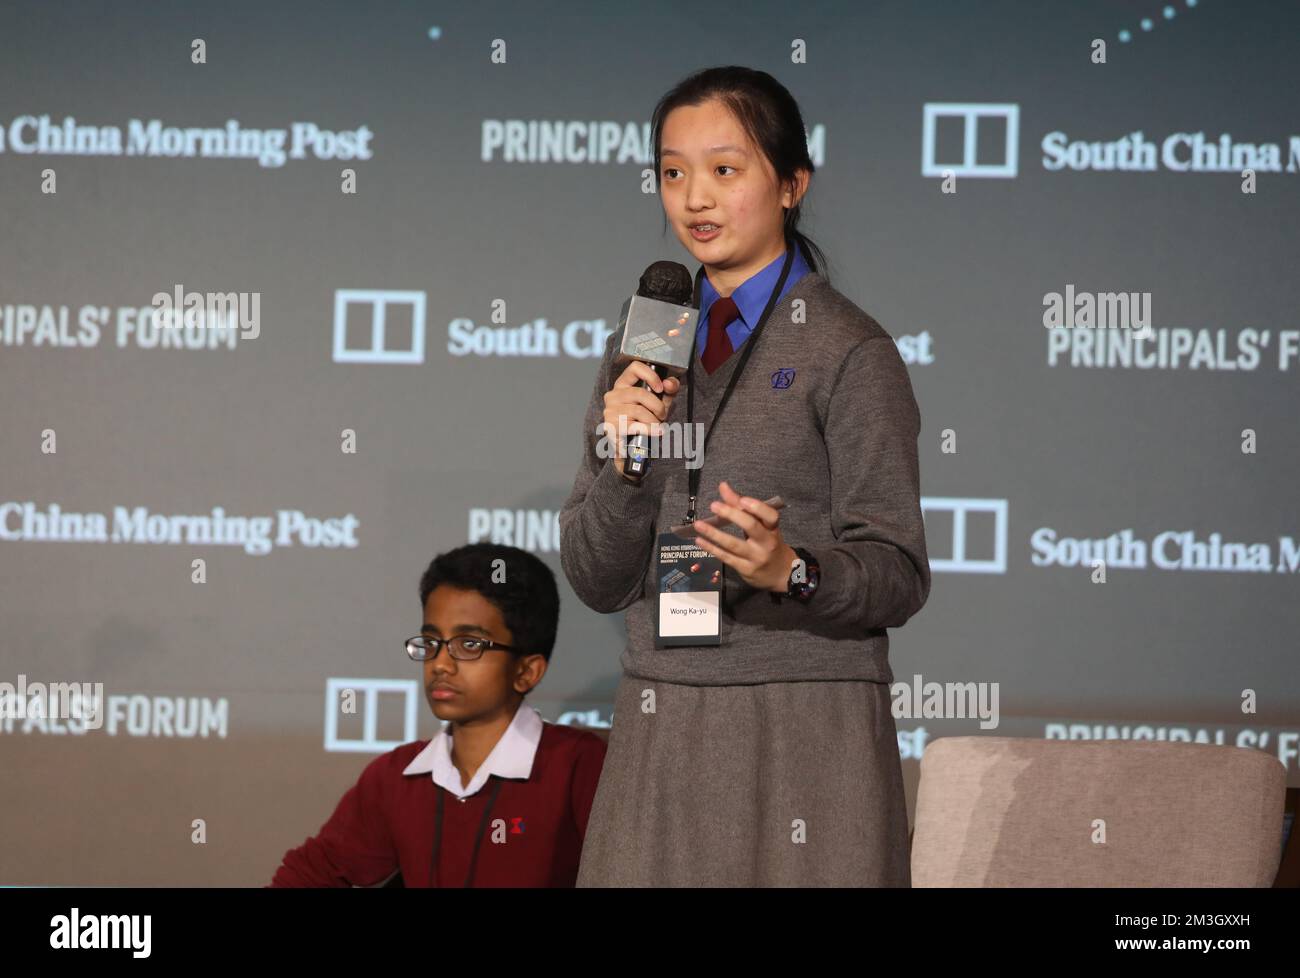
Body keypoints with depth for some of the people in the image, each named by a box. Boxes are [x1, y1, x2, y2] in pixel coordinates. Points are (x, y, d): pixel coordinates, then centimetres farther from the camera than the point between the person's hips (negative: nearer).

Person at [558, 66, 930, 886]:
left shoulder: (848, 352, -4)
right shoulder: (643, 350, 12)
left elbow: (898, 577, -7)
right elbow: (595, 581, 9)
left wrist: (790, 570, -25)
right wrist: (625, 462, -8)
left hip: (804, 733, -4)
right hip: (661, 730, 4)